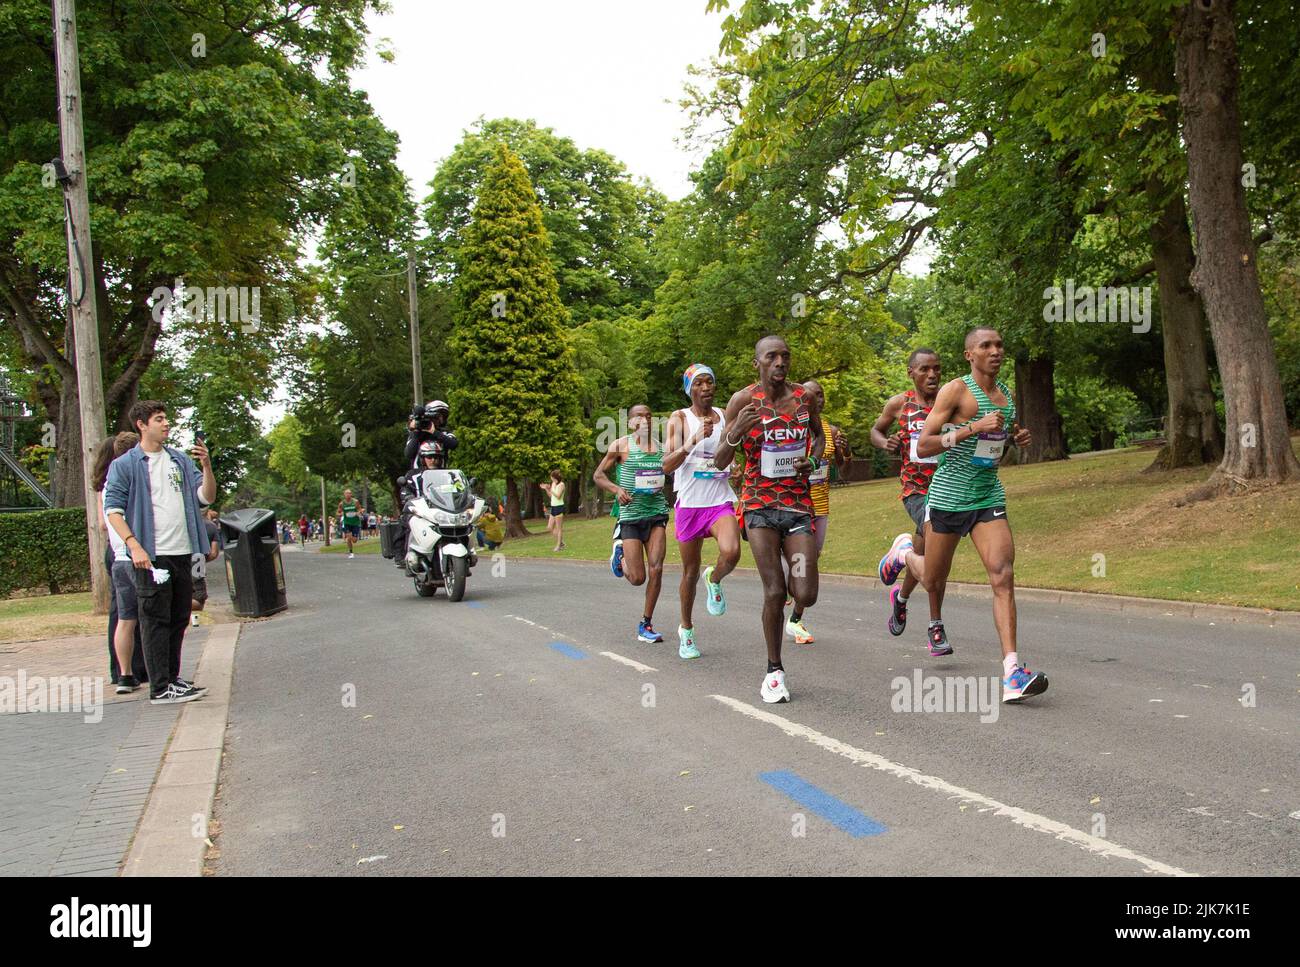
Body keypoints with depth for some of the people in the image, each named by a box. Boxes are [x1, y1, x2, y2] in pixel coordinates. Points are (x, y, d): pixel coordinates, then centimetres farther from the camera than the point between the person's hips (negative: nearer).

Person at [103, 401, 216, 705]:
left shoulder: (180, 460, 13)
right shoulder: (125, 464, -2)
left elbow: (206, 497, 7)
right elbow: (113, 509, -6)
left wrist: (207, 466, -10)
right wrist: (134, 545, -18)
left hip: (183, 553, 6)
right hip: (151, 555, -6)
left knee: (178, 620, 13)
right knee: (155, 621, -3)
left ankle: (171, 678, 23)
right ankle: (160, 688, 0)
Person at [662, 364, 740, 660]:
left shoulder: (725, 416, 7)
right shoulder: (679, 418, -2)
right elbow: (667, 465, -13)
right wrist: (693, 441, -26)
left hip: (721, 501, 1)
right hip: (689, 503, -1)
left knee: (731, 552, -27)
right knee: (690, 571, 8)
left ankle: (714, 580, 8)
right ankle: (686, 630, 30)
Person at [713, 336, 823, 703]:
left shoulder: (804, 396, 4)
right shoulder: (743, 400, -6)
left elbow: (818, 434, 25)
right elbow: (720, 463, -7)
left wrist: (813, 458, 4)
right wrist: (736, 432, -26)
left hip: (799, 503, 2)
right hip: (760, 504, -2)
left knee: (805, 596, -7)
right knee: (774, 593, -8)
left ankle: (794, 574, 32)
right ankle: (774, 671, 11)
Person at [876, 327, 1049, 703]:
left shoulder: (1005, 392, 10)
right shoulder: (955, 390, -11)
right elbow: (922, 446, -15)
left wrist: (1015, 437, 6)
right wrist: (973, 427, -24)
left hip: (989, 497, 4)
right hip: (949, 495, -4)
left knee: (1003, 576, -14)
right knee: (932, 581, 12)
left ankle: (1012, 673, -17)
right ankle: (904, 550, 48)